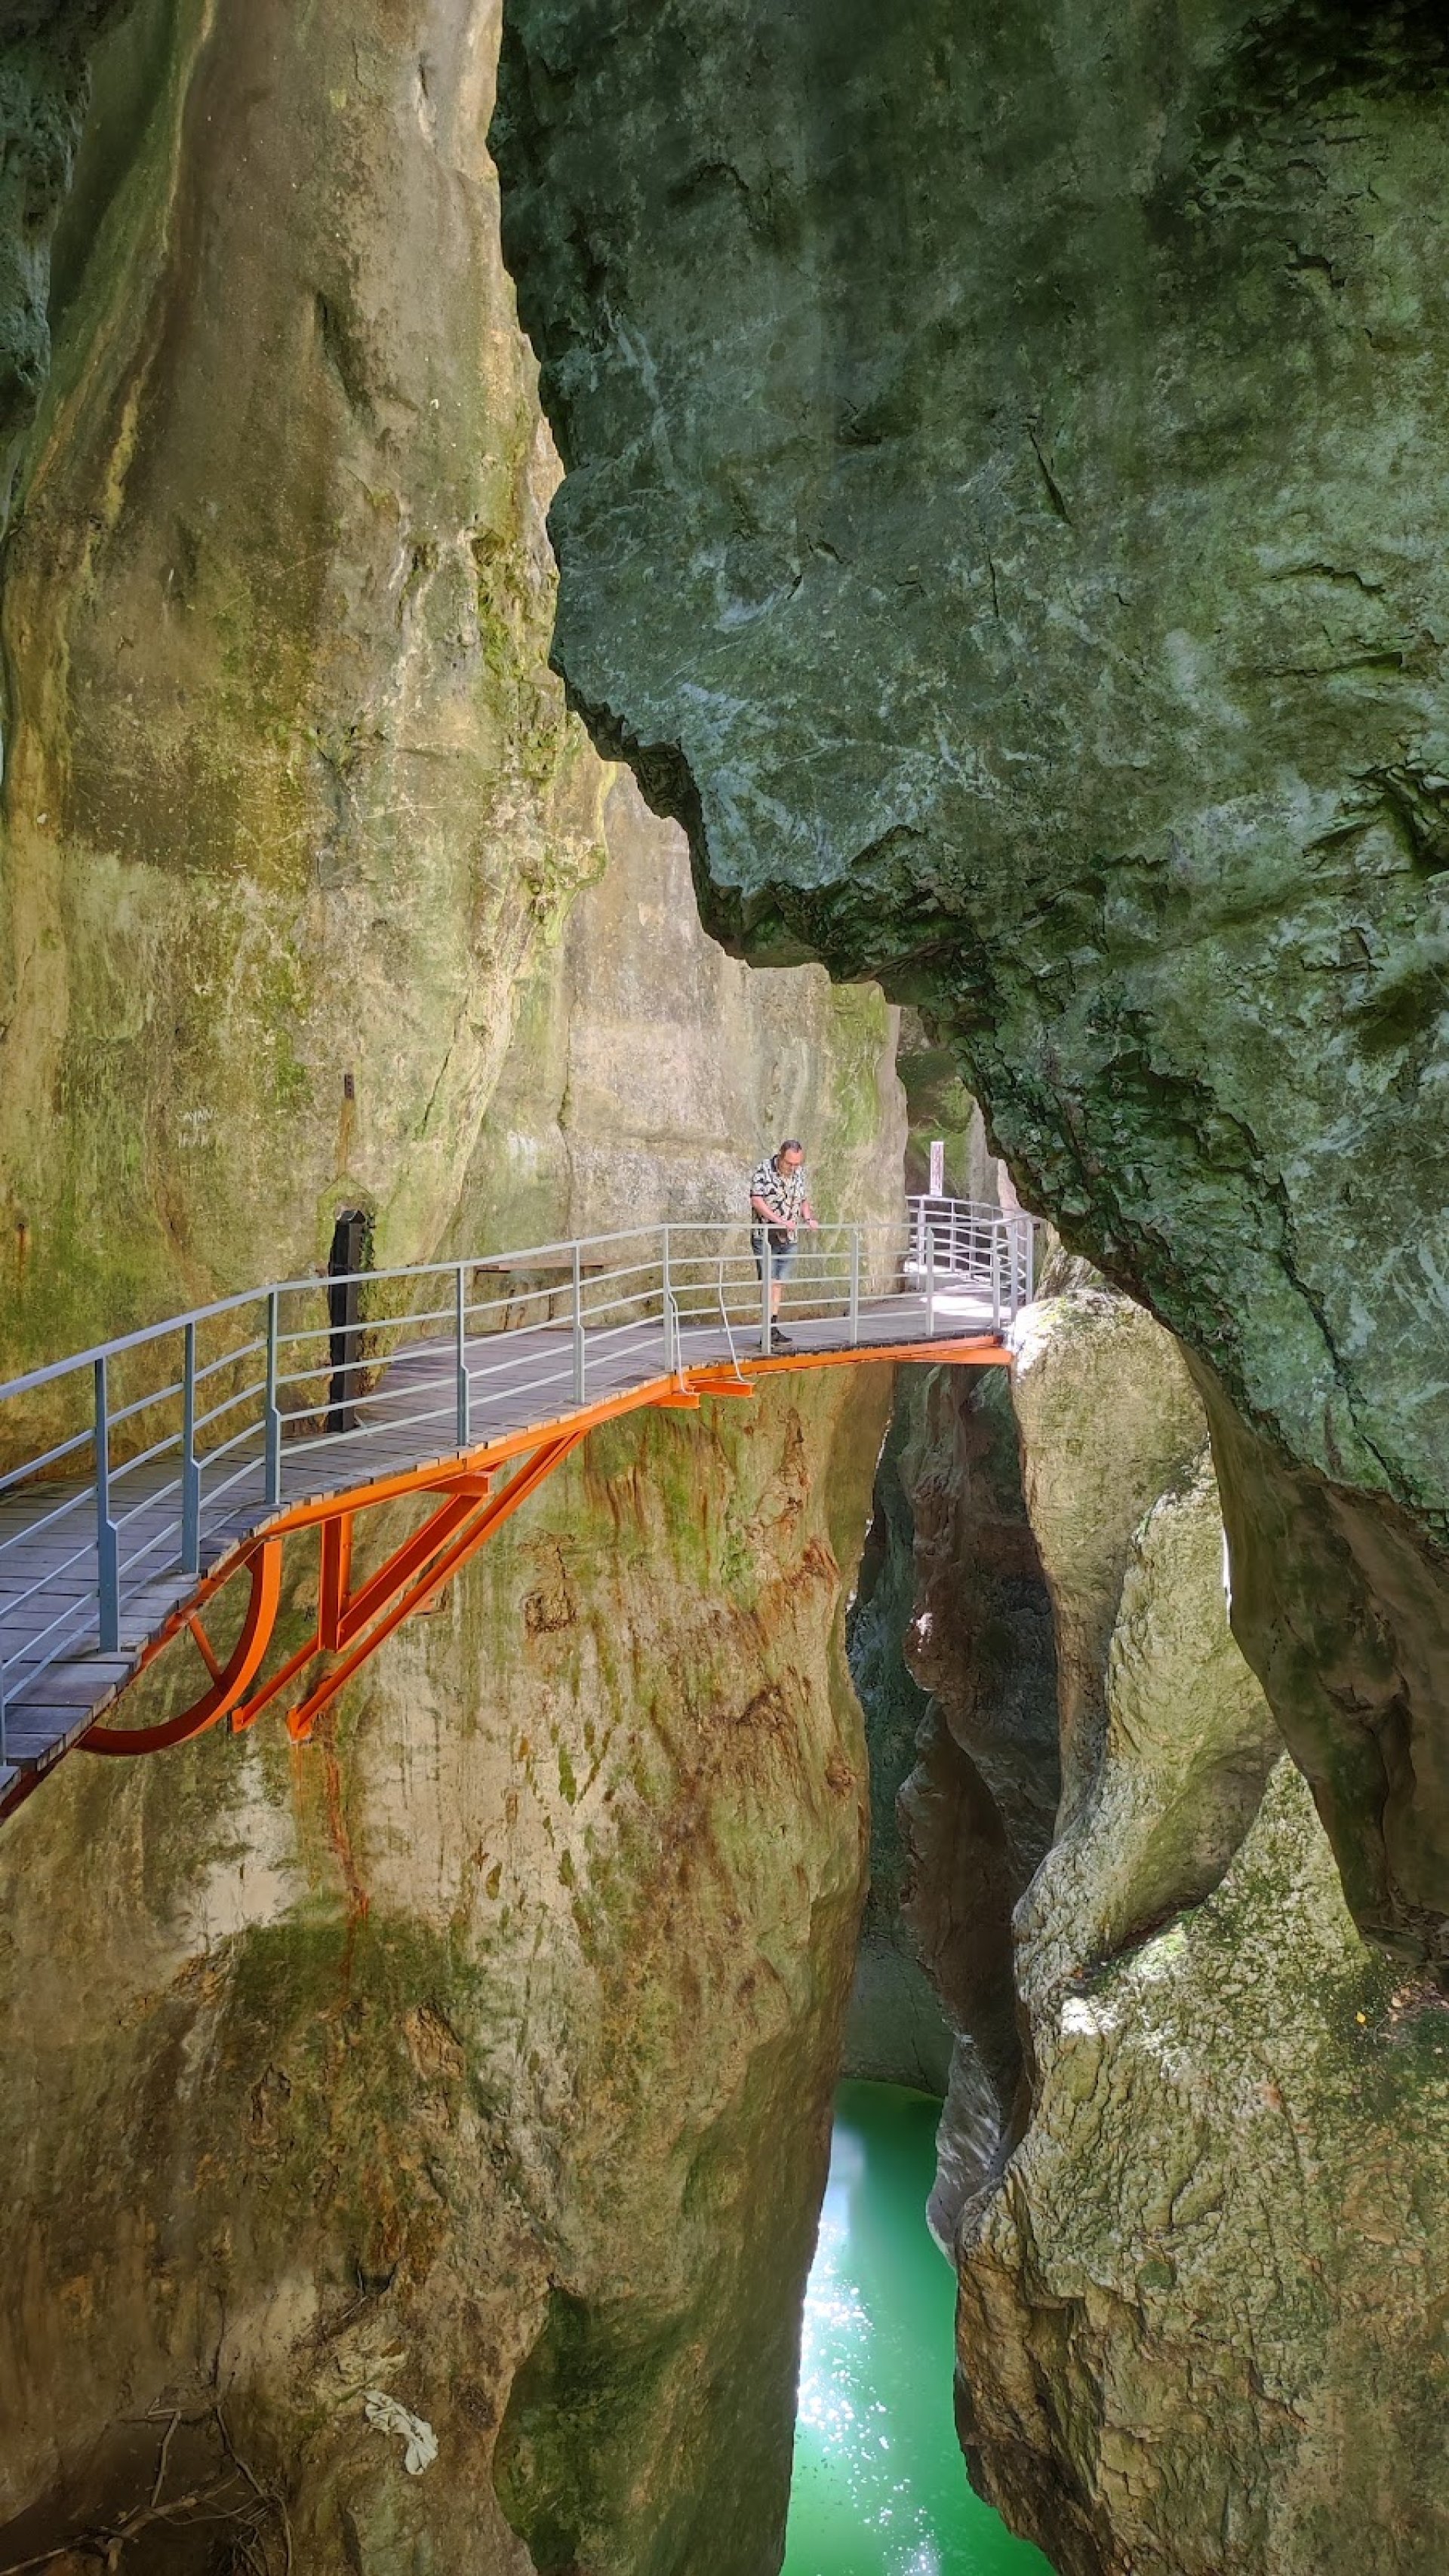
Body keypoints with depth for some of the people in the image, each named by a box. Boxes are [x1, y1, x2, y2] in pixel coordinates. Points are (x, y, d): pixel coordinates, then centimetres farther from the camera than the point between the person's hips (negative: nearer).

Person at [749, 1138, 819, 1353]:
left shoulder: (799, 1172, 8)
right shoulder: (763, 1170, -10)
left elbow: (803, 1200, 20)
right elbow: (757, 1201, -17)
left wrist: (808, 1218, -1)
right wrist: (781, 1221, -24)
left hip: (789, 1238, 6)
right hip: (765, 1236, -6)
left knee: (778, 1284, 7)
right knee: (770, 1282, -11)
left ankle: (770, 1333, 11)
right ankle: (772, 1334, -12)